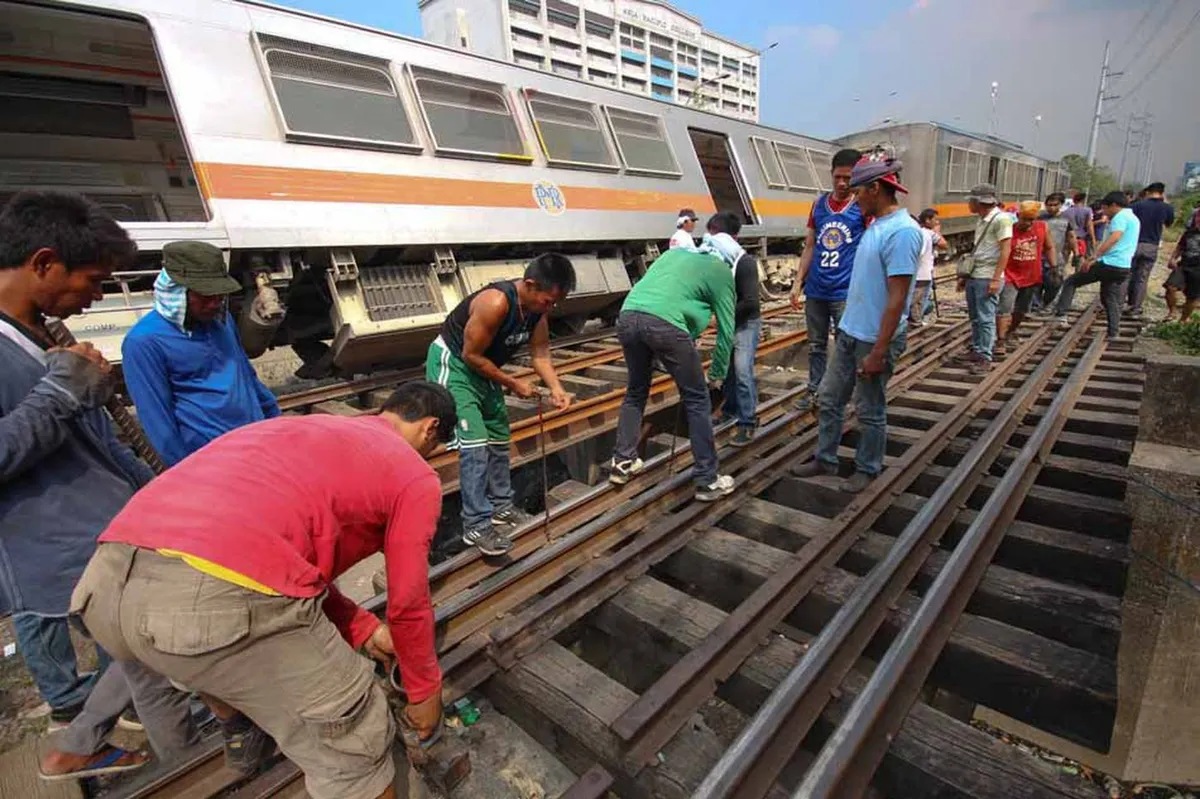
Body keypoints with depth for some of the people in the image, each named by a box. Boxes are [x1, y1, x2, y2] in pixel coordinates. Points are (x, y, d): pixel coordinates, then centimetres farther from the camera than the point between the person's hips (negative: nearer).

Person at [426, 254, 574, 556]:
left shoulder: (537, 308, -9)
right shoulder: (496, 303, -33)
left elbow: (541, 353, -3)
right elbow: (471, 355, -26)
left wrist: (555, 387, -19)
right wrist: (512, 383, -18)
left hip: (482, 366, 9)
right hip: (451, 363, -9)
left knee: (498, 438, 14)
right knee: (475, 443, -16)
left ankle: (501, 508, 28)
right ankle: (476, 525, -7)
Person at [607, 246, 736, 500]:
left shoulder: (674, 253, 34)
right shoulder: (722, 271, 20)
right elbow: (726, 329, 19)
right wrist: (717, 374, 30)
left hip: (627, 317, 6)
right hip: (665, 323, -5)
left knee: (636, 391, 26)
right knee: (696, 400, 10)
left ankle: (622, 463, 30)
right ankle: (707, 480, 16)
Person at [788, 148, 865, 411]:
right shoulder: (819, 204, 9)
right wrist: (797, 283, 7)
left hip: (846, 293, -4)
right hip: (815, 290, 4)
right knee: (816, 345, 12)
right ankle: (814, 390, 24)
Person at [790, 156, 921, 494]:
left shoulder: (902, 231, -19)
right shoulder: (876, 225, 9)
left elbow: (897, 299, -22)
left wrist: (878, 352, -22)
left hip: (874, 340, -9)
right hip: (849, 333, 9)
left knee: (870, 412, 8)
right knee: (829, 400, 15)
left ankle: (867, 469, 26)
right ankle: (825, 459, 30)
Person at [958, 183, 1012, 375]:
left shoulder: (1001, 219, -11)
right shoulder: (981, 221, 14)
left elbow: (1005, 251, -15)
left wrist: (996, 279, -20)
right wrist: (964, 276, 19)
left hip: (987, 278, -8)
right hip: (973, 276, 8)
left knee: (986, 319, -5)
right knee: (975, 317, 13)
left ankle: (985, 358, -1)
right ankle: (976, 350, 22)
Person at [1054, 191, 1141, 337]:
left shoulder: (1120, 216, -6)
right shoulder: (1134, 219, 25)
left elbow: (1113, 238, -22)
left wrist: (1093, 258, -28)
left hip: (1108, 264, -9)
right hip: (1124, 267, 9)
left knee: (1070, 282, 2)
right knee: (1112, 300, 14)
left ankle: (1062, 315, -8)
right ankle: (1113, 334, 13)